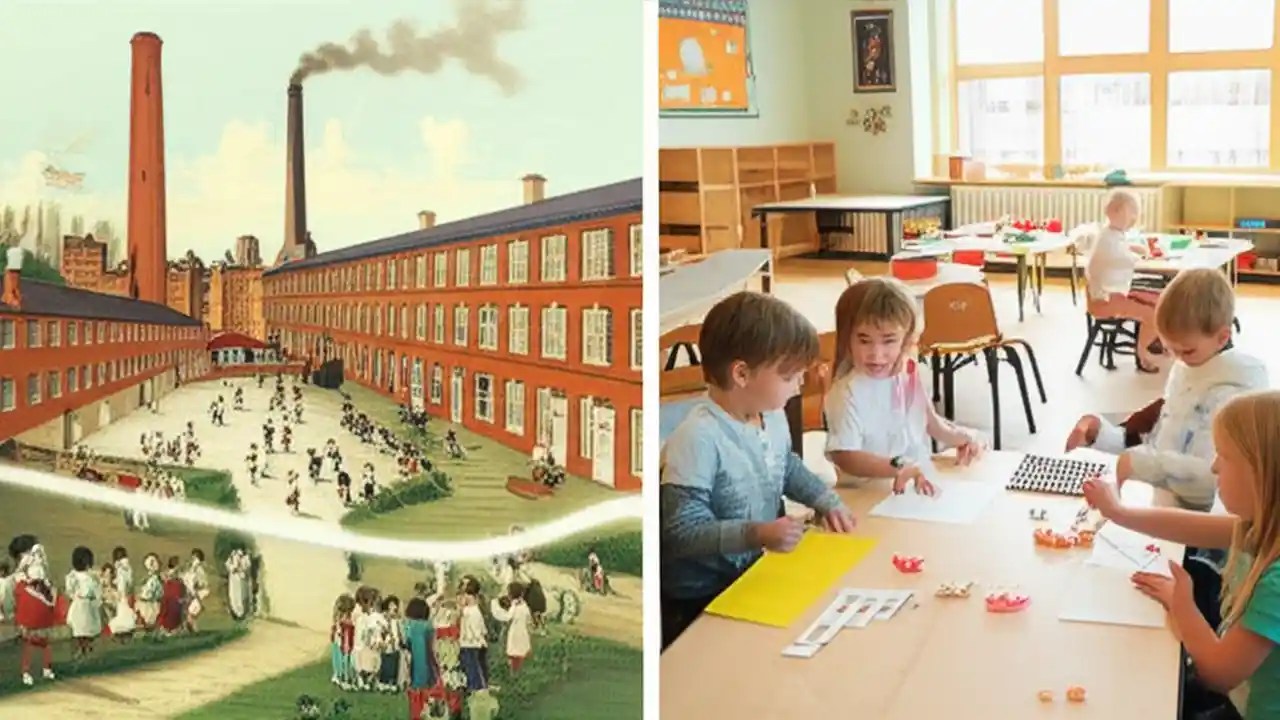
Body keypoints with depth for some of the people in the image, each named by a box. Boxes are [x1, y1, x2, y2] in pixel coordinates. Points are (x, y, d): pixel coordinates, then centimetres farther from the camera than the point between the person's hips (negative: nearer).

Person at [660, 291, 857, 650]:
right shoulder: (699, 438, -27)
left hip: (760, 574, 8)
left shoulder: (773, 416, 1)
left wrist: (827, 501, 9)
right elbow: (680, 532, -28)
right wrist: (756, 534, -35)